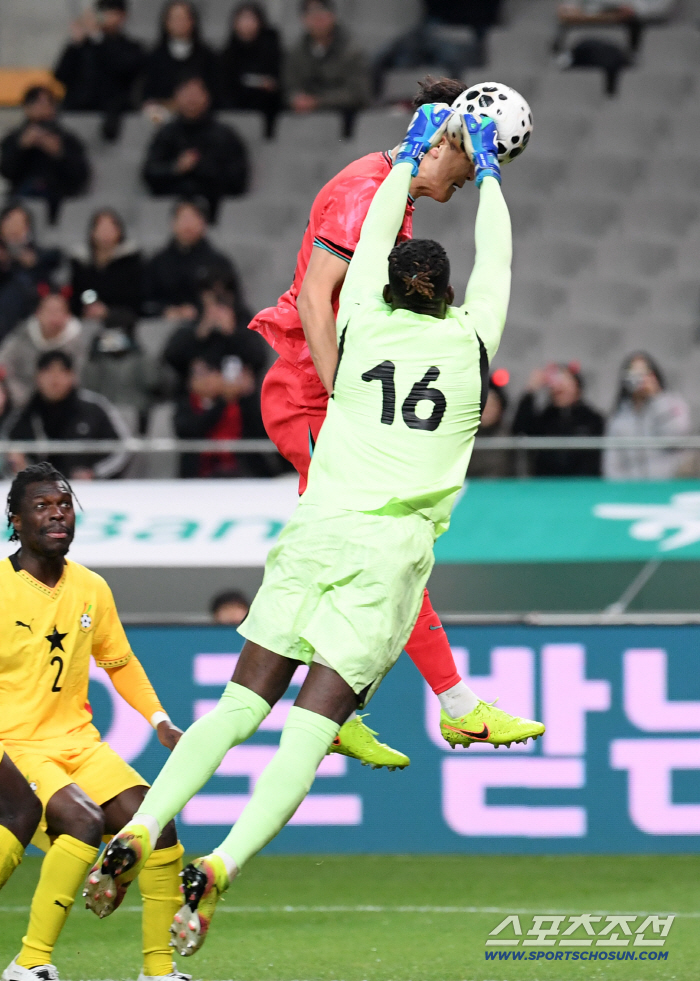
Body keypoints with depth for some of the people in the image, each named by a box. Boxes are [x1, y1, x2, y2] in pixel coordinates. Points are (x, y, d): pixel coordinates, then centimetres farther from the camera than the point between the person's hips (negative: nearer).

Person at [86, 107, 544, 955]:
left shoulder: (363, 323, 11)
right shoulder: (470, 340, 9)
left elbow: (374, 241, 30)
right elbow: (495, 262, 27)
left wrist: (411, 157, 44)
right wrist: (485, 169, 41)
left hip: (317, 533, 2)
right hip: (392, 549, -2)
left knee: (240, 704, 5)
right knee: (310, 727, -7)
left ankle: (137, 834, -9)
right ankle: (218, 868, -24)